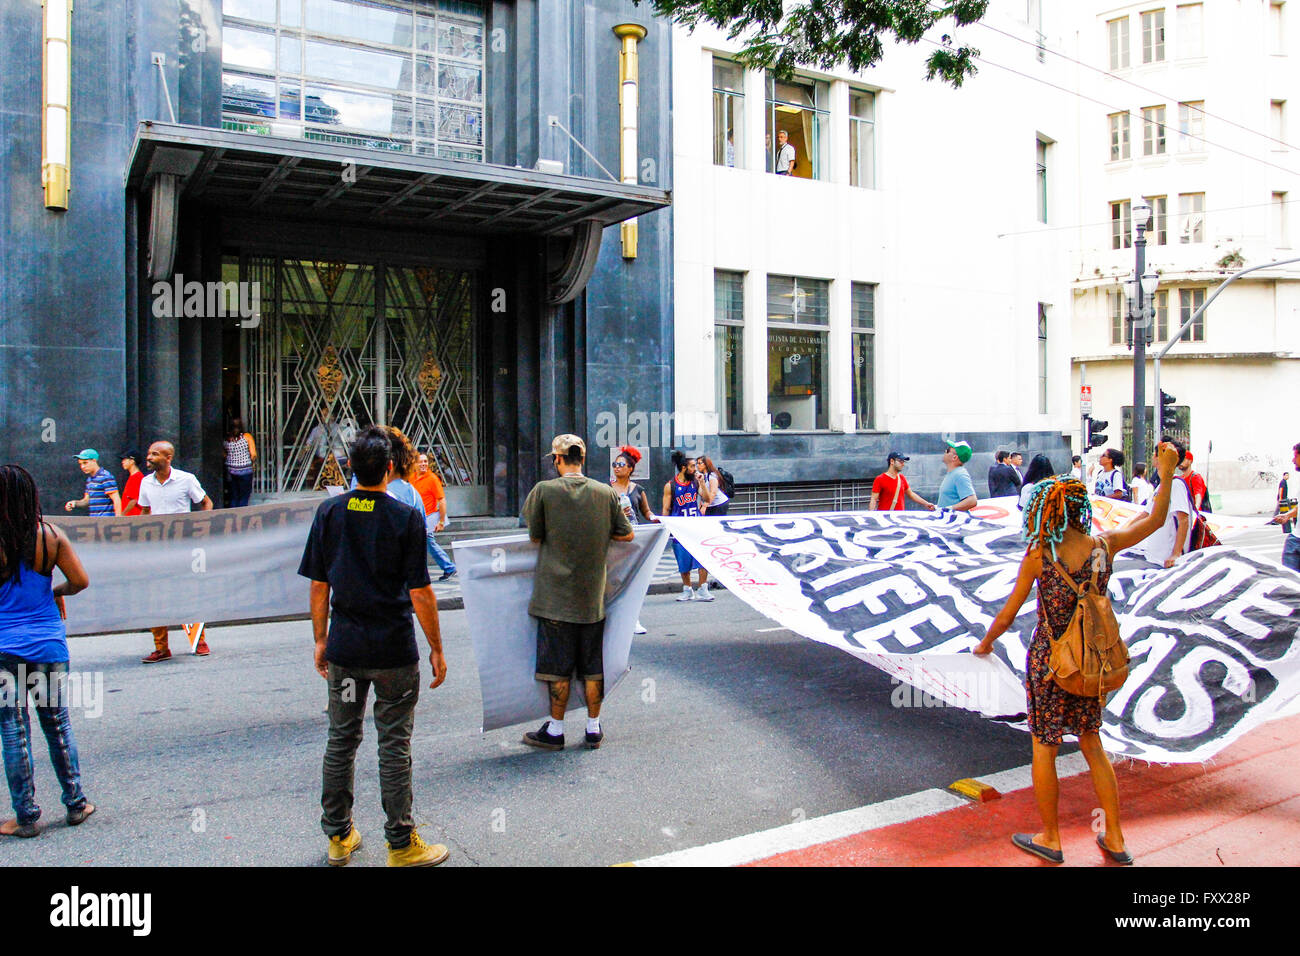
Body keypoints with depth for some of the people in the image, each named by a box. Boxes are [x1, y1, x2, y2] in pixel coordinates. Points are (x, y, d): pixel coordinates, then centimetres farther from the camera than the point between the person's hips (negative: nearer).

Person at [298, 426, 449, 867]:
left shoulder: (328, 512, 0)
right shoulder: (406, 517, -11)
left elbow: (318, 585, 3)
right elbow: (420, 592, -11)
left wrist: (321, 640, 14)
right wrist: (437, 650, -3)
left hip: (343, 648, 4)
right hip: (394, 650, -3)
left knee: (341, 739, 15)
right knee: (394, 746, 5)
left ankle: (338, 836, 27)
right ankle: (401, 844, 14)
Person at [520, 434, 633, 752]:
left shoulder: (543, 491, -10)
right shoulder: (606, 493, -1)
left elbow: (535, 537, -2)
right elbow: (626, 534, 7)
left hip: (556, 594, -3)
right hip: (593, 595, 3)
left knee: (559, 665, 6)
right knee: (593, 665, 11)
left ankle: (555, 730, 15)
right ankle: (594, 728, 20)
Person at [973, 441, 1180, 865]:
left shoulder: (1038, 556, -15)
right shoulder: (1103, 545, -7)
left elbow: (1007, 615, -8)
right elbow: (1154, 520, 10)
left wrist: (985, 644, 9)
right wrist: (1166, 474, 17)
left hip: (1049, 659, -4)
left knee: (1044, 749, 12)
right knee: (1092, 744, 21)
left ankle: (1050, 839, 24)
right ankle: (1115, 839, 28)